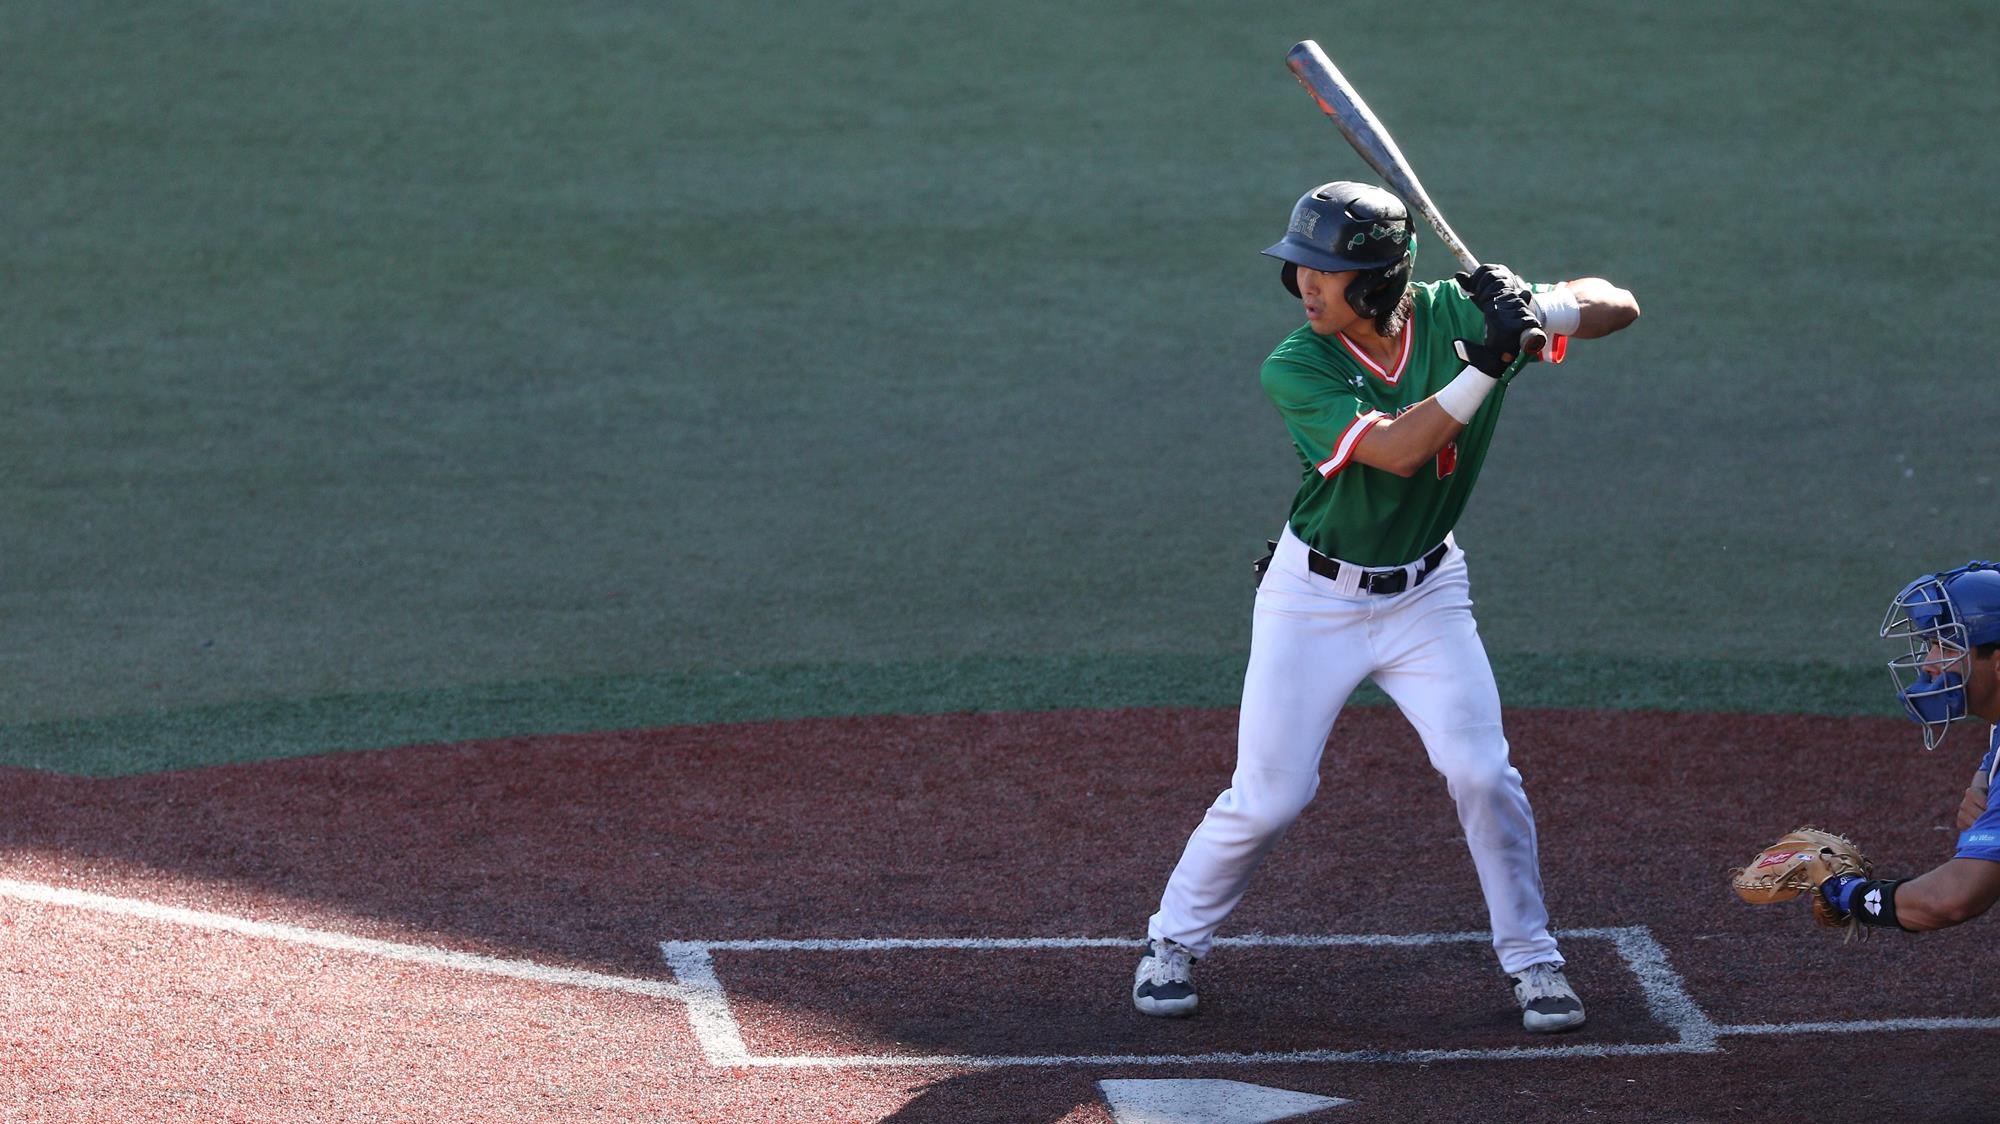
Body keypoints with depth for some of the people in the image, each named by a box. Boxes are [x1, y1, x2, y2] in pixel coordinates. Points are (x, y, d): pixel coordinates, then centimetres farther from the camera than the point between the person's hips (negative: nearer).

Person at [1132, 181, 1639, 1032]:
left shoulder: (1454, 314, -13)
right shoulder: (1295, 370, -21)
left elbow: (1618, 306, -10)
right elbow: (1395, 450, -34)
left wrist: (1540, 309, -31)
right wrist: (1487, 363, -41)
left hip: (1424, 594, 2)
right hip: (1315, 597, -2)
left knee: (1482, 775, -8)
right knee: (1267, 796, -2)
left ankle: (1531, 960, 9)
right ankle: (1174, 943, 20)